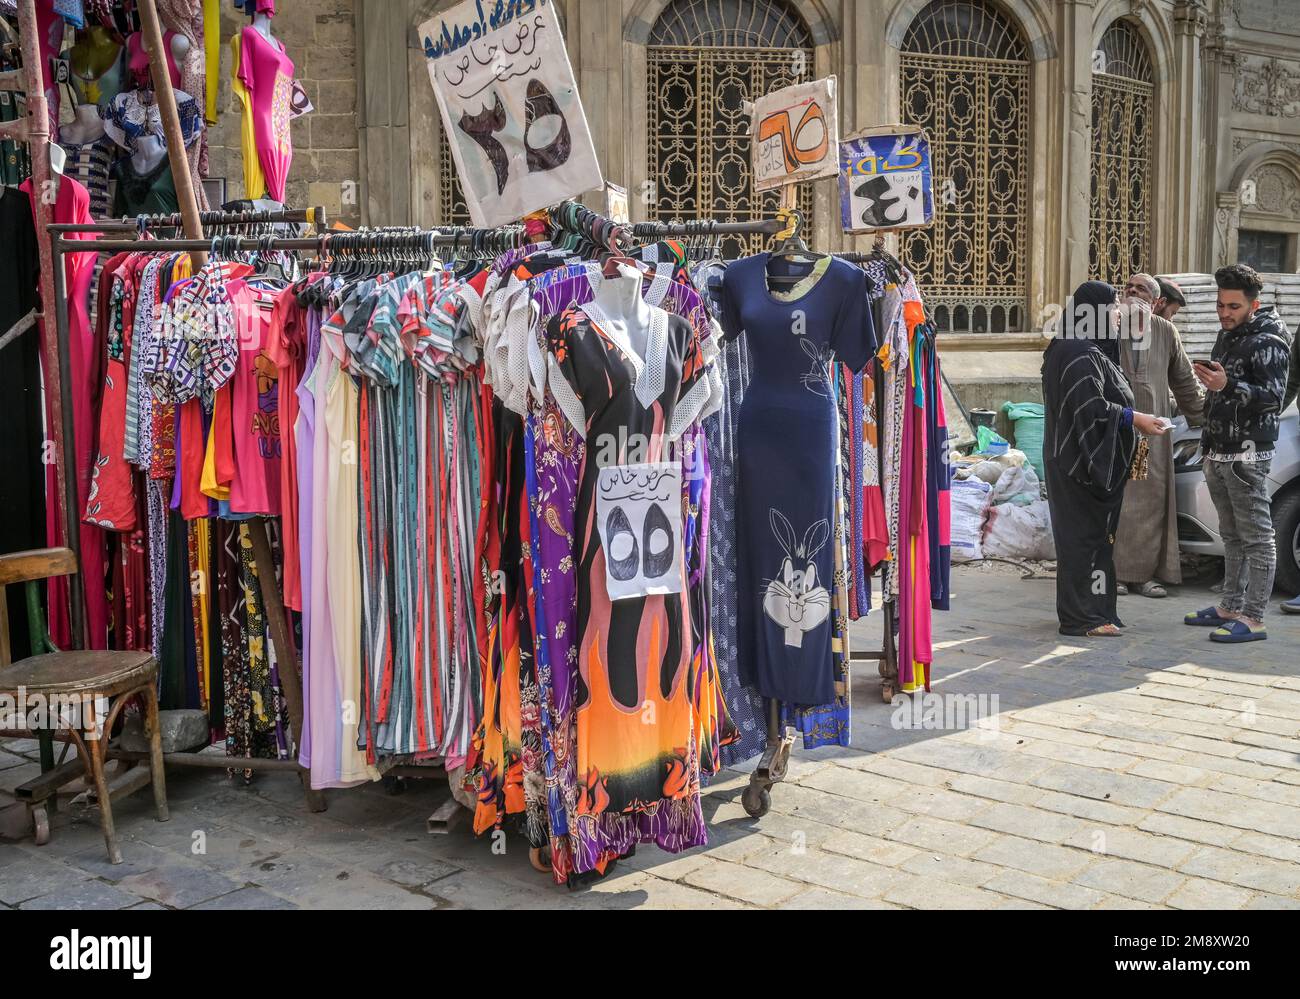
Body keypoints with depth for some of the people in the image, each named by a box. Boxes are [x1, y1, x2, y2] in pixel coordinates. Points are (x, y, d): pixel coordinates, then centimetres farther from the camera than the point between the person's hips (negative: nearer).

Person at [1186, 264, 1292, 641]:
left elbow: (1272, 397, -19)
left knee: (1257, 538, -6)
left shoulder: (1267, 342, -10)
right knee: (1232, 536, 14)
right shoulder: (1227, 335, 18)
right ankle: (1230, 607, 21)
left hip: (1247, 456, -9)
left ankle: (1253, 619, -6)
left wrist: (1227, 385, -32)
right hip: (1219, 454, 9)